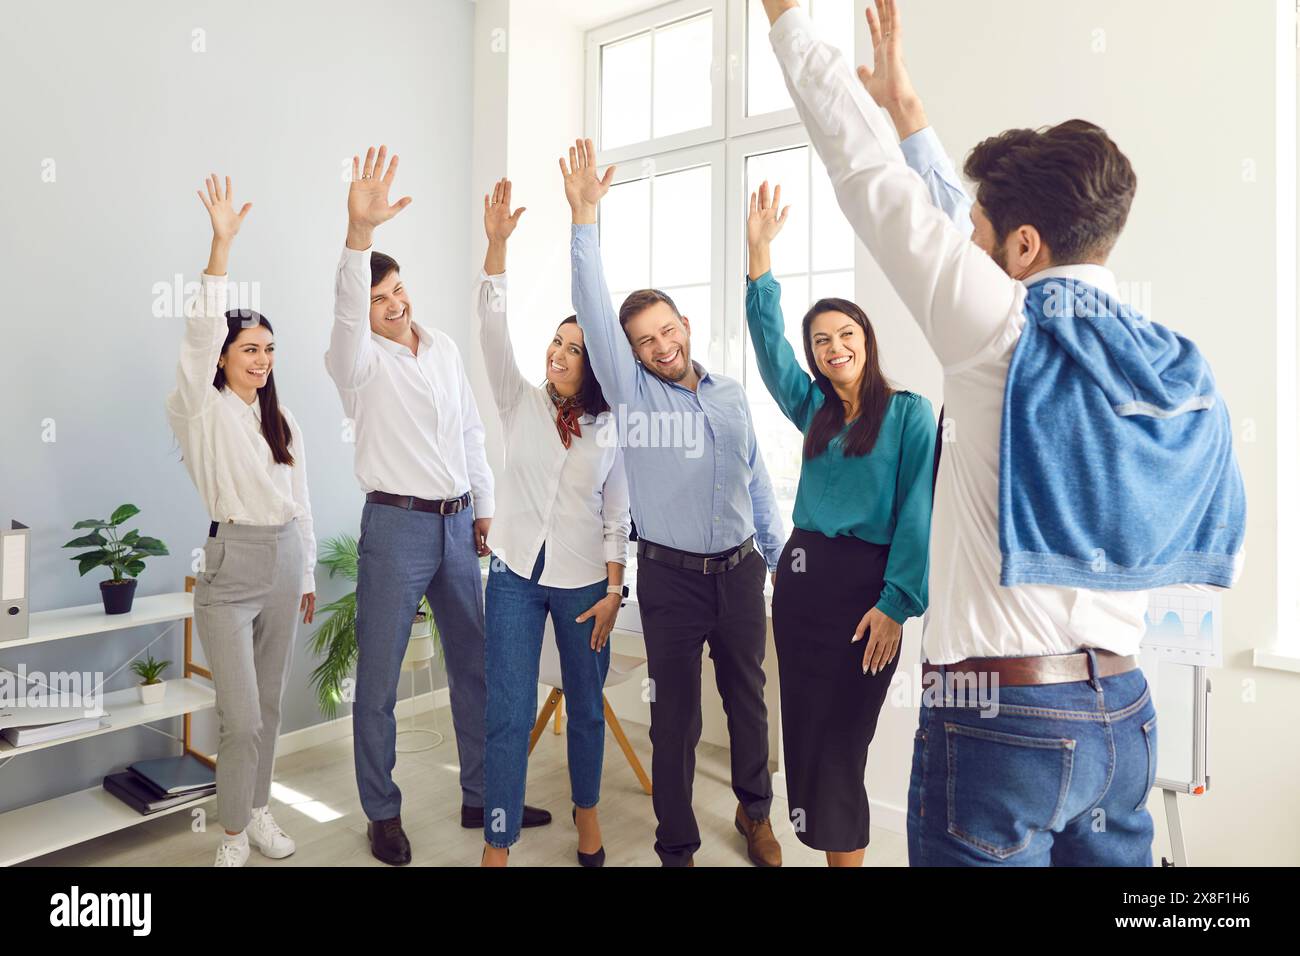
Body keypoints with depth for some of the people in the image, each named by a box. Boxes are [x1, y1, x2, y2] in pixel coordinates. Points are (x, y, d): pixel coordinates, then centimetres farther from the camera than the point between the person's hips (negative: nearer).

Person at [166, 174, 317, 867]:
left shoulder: (284, 424, 13)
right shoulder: (203, 412, -2)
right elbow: (201, 330, -18)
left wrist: (308, 576, 15)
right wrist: (221, 245, -25)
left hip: (285, 563, 5)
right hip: (230, 564, -5)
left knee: (268, 706, 15)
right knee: (241, 718, -3)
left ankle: (259, 809, 32)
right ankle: (234, 831, 18)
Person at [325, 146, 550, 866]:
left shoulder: (444, 347, 11)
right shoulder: (356, 360, -5)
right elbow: (346, 308, -28)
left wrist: (485, 507, 14)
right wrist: (359, 231, -44)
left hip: (457, 523, 5)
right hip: (395, 527, -5)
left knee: (475, 666, 13)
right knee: (379, 679, 4)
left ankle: (482, 798, 29)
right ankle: (382, 814, 24)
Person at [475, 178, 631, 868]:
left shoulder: (611, 428, 1)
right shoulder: (520, 402, 3)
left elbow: (618, 515, 2)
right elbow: (493, 330, -10)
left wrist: (613, 591, -3)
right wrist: (497, 243, -21)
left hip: (583, 579, 1)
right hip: (516, 573, 0)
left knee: (586, 703, 14)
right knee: (508, 712, -2)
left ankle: (586, 809, 37)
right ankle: (497, 842, 12)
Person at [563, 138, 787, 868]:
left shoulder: (732, 396, 4)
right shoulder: (631, 393, -5)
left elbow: (756, 481, 11)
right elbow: (594, 313, -18)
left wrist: (778, 558, 15)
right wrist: (585, 218, -25)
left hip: (740, 570, 3)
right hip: (671, 575, -3)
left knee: (748, 699, 18)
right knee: (675, 714, 7)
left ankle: (756, 813, 43)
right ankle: (677, 846, 28)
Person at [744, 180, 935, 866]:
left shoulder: (909, 413, -4)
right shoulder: (813, 410, 10)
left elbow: (918, 512, -10)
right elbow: (768, 341, 0)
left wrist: (895, 604, -15)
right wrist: (760, 251, -8)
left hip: (865, 582, -5)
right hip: (799, 574, 5)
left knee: (839, 738, 3)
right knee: (804, 728, 12)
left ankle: (844, 849, 23)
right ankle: (828, 846, 31)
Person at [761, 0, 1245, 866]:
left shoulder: (1005, 333, -16)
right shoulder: (1178, 369, 6)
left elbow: (873, 180, -9)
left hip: (1000, 721, -7)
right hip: (1122, 715, 7)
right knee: (1103, 852, 22)